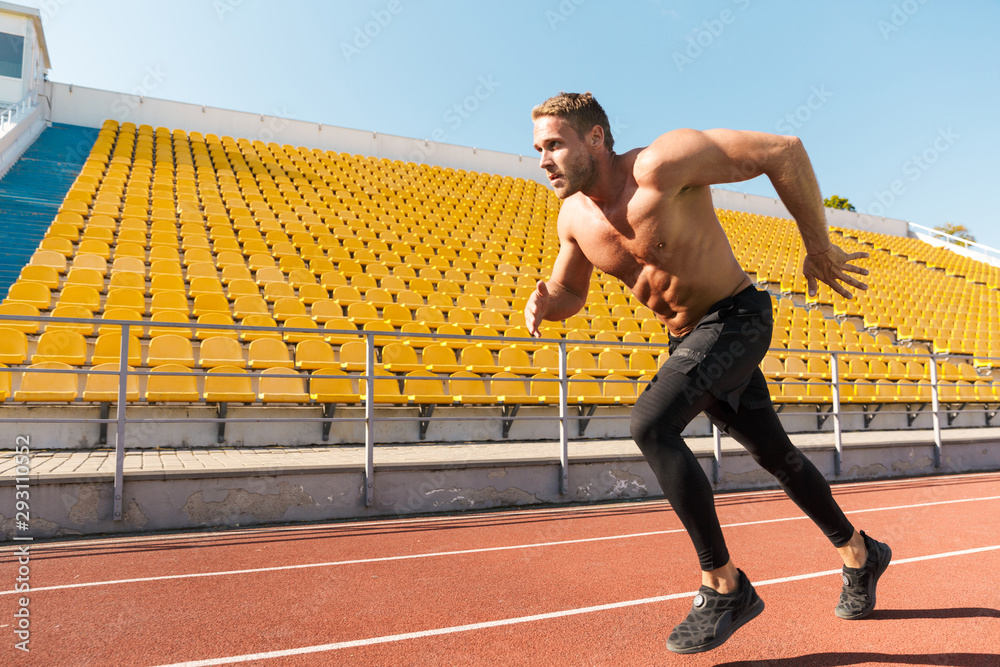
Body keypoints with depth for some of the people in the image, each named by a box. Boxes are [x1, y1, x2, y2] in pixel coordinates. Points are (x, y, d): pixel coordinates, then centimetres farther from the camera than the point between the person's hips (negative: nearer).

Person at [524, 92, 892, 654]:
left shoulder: (661, 163, -24)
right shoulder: (575, 216, -3)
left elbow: (785, 150, -20)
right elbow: (571, 294, 11)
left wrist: (819, 248, -13)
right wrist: (543, 303, -14)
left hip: (738, 319, -7)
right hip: (687, 338, 8)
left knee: (651, 426, -26)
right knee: (776, 456, 19)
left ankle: (724, 586, -10)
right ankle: (861, 556, 44)